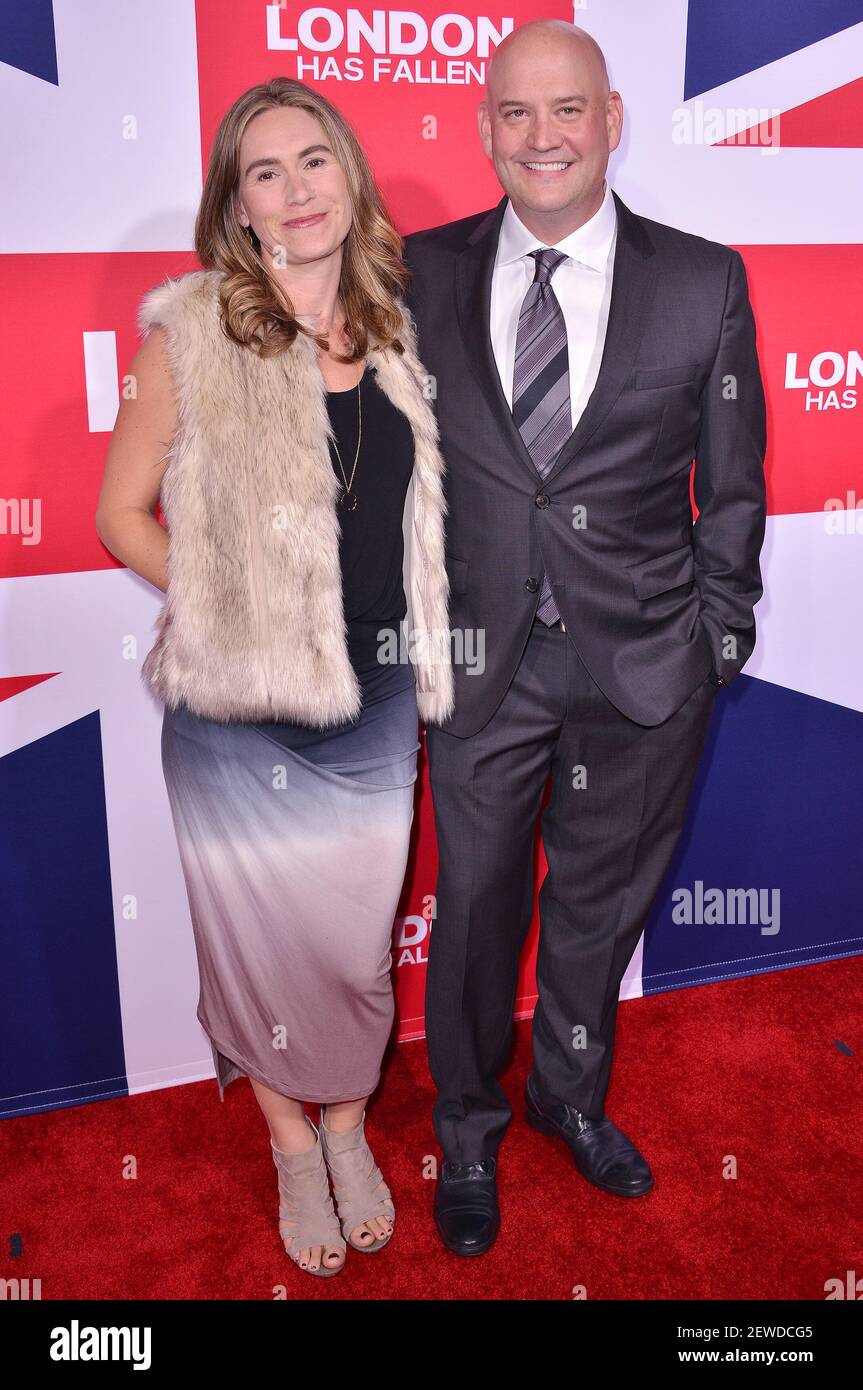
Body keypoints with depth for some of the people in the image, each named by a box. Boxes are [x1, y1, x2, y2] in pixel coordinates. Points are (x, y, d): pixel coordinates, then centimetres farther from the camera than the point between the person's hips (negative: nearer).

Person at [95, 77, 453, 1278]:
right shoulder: (190, 332, -7)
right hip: (240, 713, -3)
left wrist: (418, 629, 4)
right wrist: (226, 600, -9)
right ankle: (291, 1142, 40)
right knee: (261, 937, 13)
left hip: (374, 705, 3)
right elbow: (124, 515, -2)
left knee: (361, 937, 15)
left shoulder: (398, 324, 4)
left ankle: (349, 1123, 43)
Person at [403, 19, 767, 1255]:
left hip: (643, 669, 0)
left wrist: (718, 638, 1)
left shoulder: (705, 282, -1)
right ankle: (468, 1128, 39)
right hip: (479, 659, 0)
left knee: (601, 903, 17)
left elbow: (733, 485, 3)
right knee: (476, 907, 12)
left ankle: (571, 1094, 46)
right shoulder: (422, 275, 1)